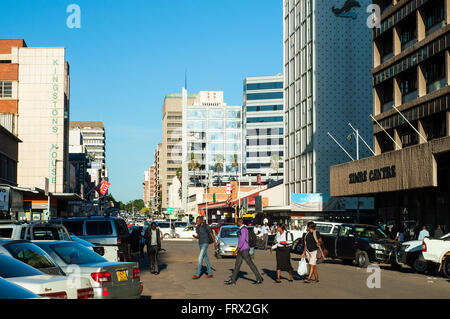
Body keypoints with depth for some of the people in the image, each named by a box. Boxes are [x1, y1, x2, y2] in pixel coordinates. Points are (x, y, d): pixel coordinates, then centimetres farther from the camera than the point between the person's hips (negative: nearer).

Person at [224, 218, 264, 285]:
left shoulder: (244, 229, -16)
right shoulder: (241, 229, 15)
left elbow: (242, 240, -22)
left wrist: (237, 250, -23)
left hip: (244, 250, -9)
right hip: (241, 250, 9)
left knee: (251, 264, -3)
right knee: (237, 265, 6)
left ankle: (259, 278, 6)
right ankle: (232, 280, 5)